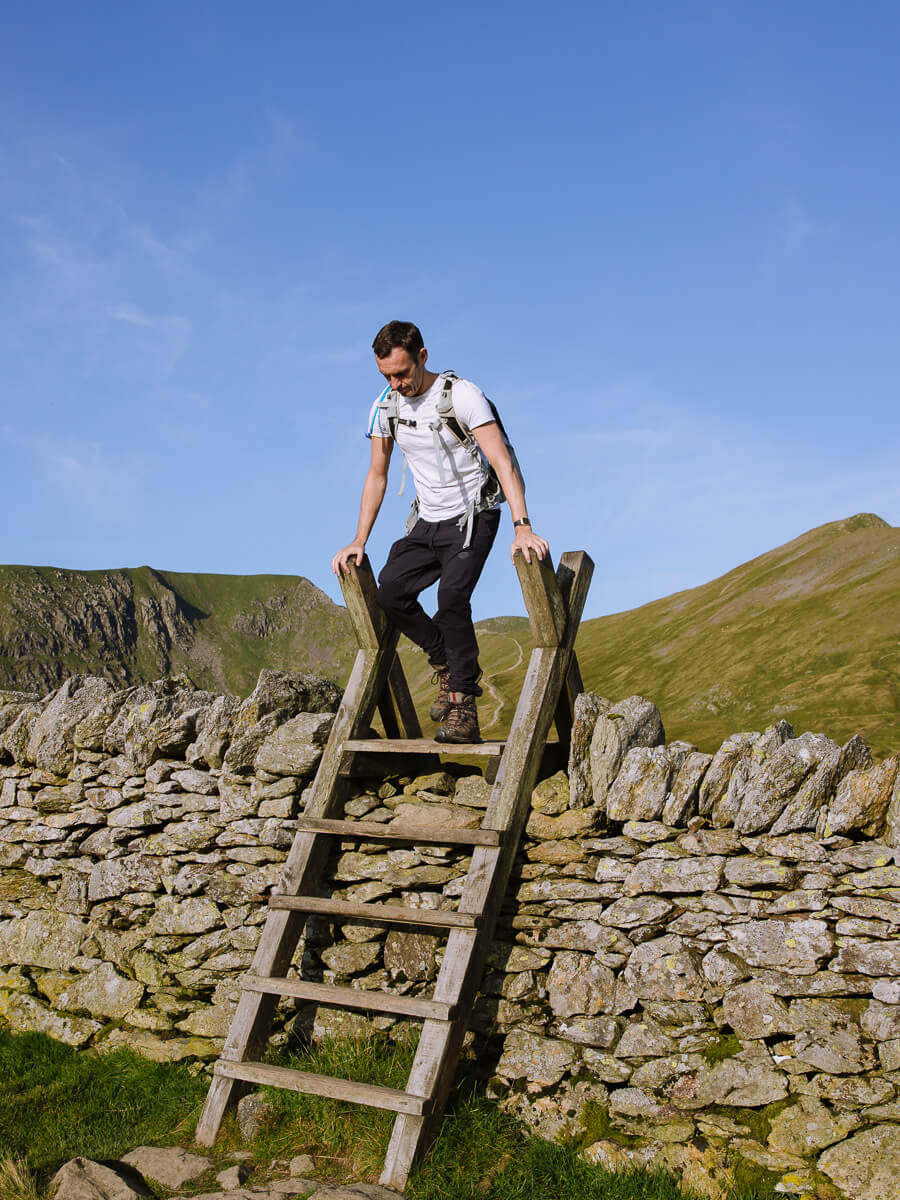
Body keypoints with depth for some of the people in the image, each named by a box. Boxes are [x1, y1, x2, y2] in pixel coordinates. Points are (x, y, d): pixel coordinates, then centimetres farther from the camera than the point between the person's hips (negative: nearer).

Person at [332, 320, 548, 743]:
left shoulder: (462, 395, -18)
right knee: (390, 589, -14)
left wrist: (522, 528, -38)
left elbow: (503, 462, -26)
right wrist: (359, 541, 3)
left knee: (451, 596, -25)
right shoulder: (385, 406, 0)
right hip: (429, 521, 6)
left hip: (473, 515, -6)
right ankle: (448, 665, 7)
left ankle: (464, 708, -17)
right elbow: (377, 475, 9)